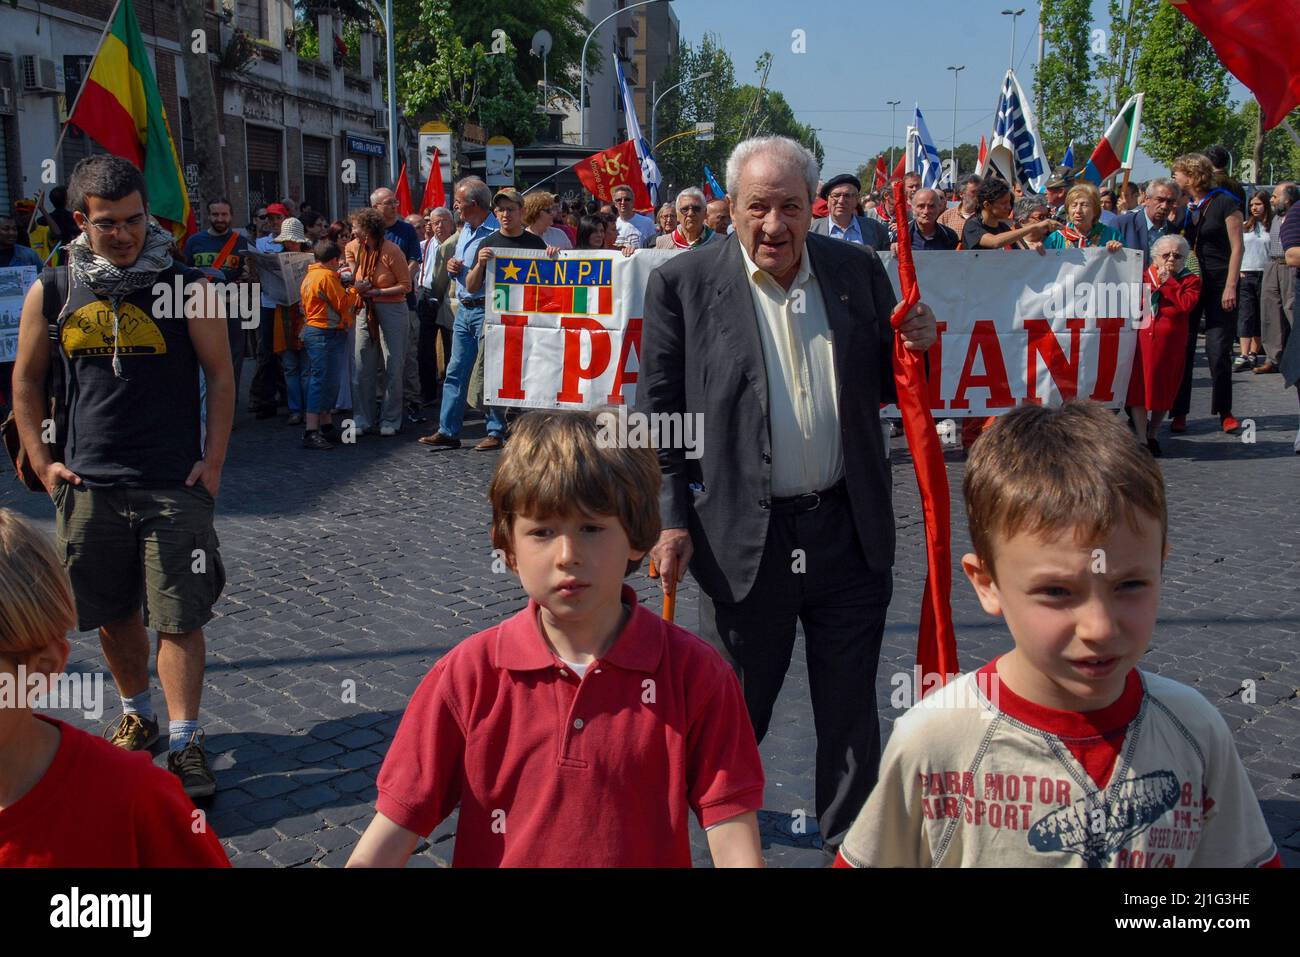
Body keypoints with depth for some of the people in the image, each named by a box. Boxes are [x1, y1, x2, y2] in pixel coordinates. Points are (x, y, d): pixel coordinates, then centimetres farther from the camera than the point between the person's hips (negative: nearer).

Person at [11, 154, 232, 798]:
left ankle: (184, 742, 6)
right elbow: (26, 381, 13)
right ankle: (137, 715, 35)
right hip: (89, 486, 3)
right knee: (111, 613, 15)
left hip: (175, 485, -3)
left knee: (178, 618, -2)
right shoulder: (52, 292, 3)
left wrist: (212, 462, -4)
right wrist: (42, 462, 7)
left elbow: (220, 375, 1)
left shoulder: (185, 286, -4)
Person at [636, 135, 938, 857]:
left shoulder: (859, 270, 4)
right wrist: (670, 520, -9)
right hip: (743, 539, -2)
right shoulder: (682, 284, -6)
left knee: (851, 710, 16)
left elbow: (885, 390, 12)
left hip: (851, 532, 3)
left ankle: (852, 839, 36)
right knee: (733, 714, 15)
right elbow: (658, 413, -5)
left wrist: (913, 348, -9)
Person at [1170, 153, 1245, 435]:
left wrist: (1230, 286, -13)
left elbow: (1237, 247, -8)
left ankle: (1224, 411, 10)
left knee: (1218, 351, -3)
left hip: (1218, 285, -4)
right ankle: (1179, 412, 8)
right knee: (1182, 348, 2)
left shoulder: (1224, 202, -5)